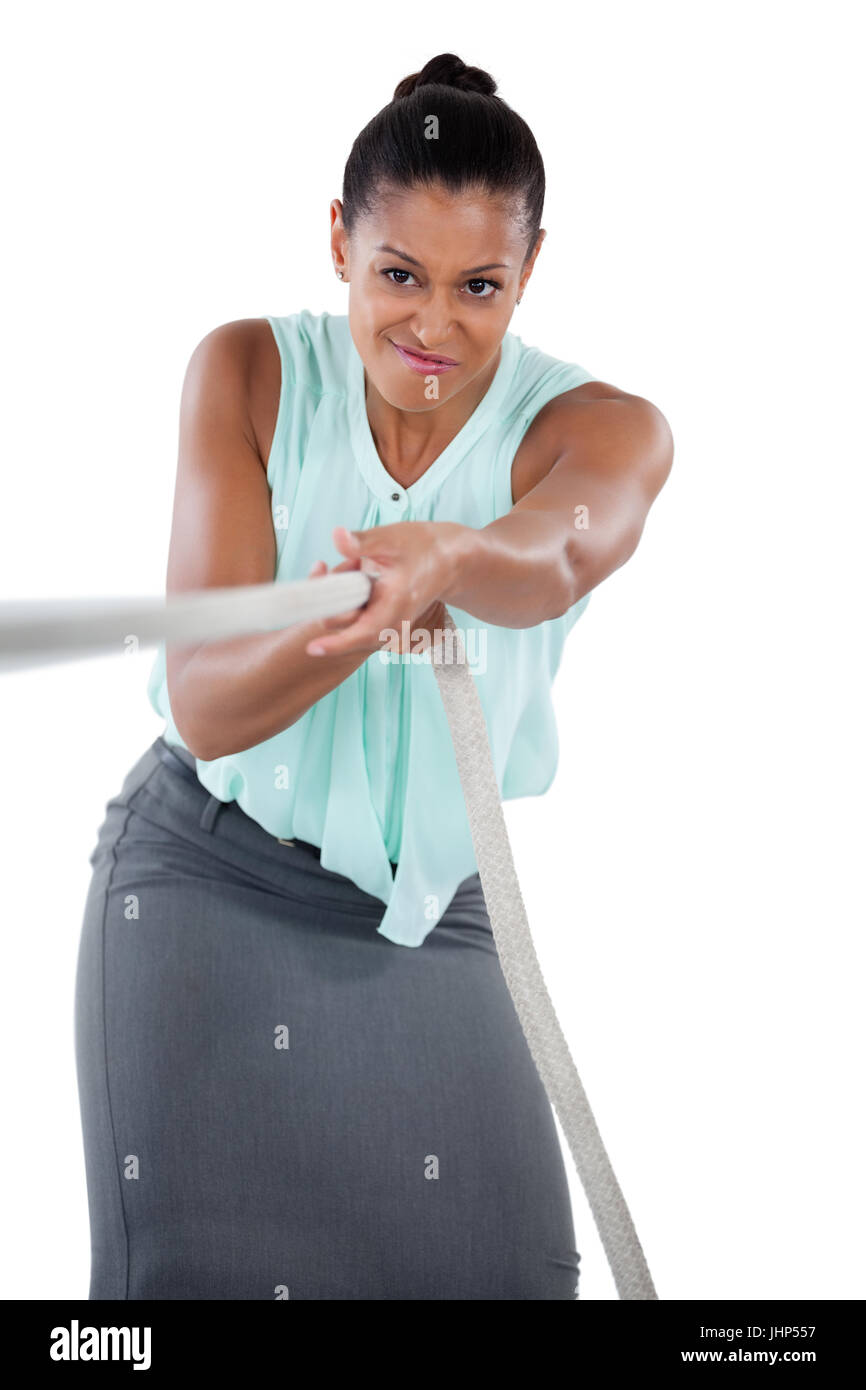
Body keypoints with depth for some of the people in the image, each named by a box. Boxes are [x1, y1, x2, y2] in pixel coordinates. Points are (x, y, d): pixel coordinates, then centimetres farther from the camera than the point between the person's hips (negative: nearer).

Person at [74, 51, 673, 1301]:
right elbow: (207, 708, -21)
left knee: (505, 1261, -4)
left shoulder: (605, 431, -12)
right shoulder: (250, 375, -11)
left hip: (423, 910, 1)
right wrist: (343, 623, -43)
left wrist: (442, 558, -62)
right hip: (204, 878, -1)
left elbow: (550, 558, -38)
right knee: (191, 1261, -8)